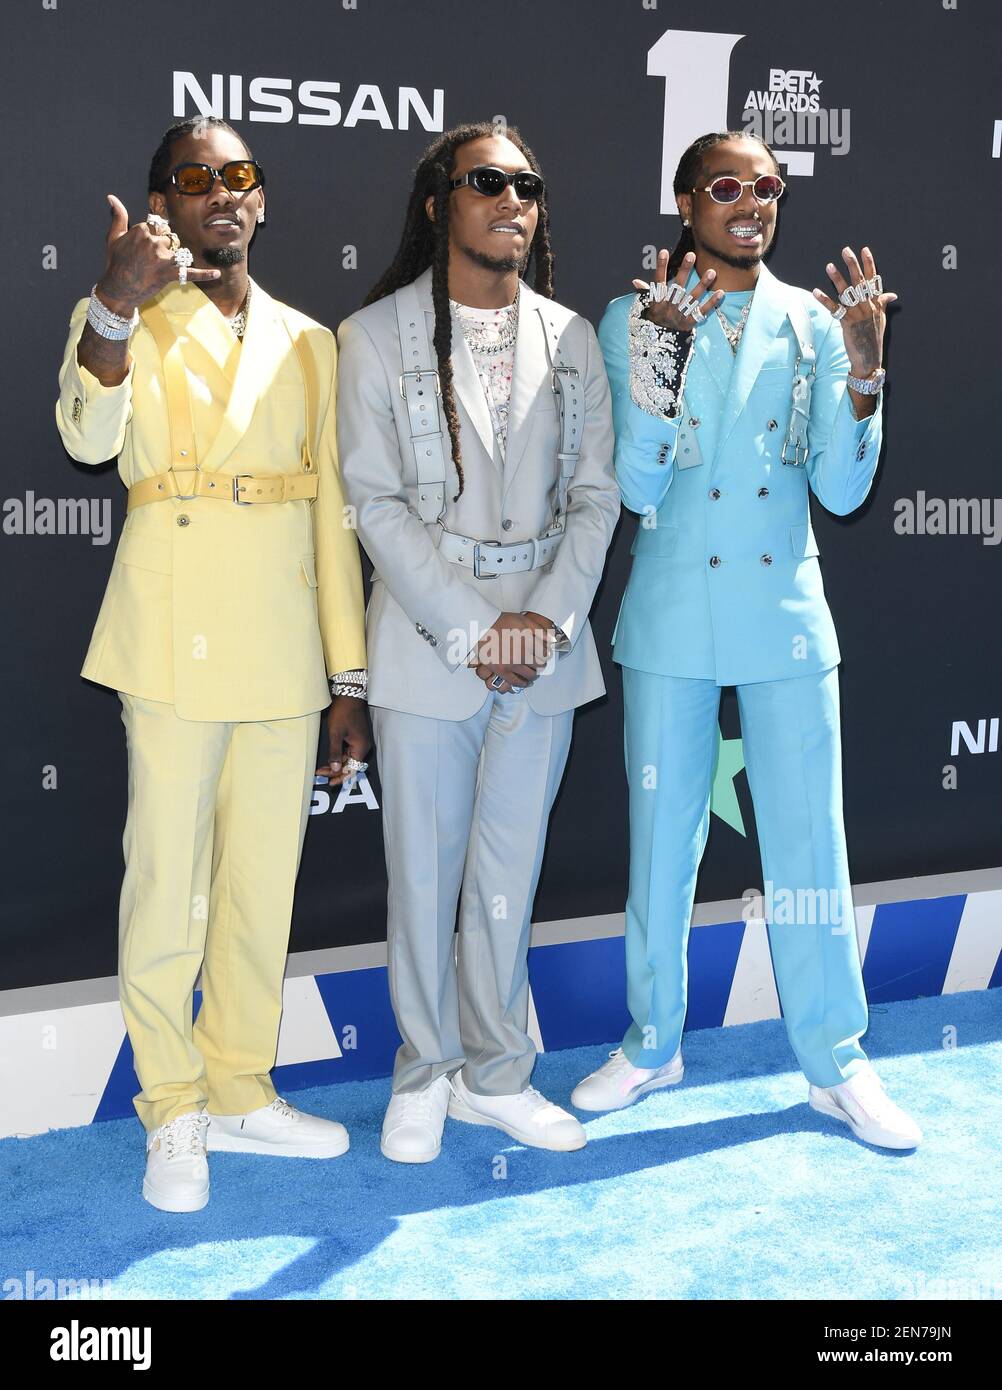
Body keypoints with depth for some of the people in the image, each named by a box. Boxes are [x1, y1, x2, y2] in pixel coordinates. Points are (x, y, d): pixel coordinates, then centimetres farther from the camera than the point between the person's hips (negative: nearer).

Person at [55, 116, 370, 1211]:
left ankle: (241, 1092, 26)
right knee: (167, 885, 0)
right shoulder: (121, 324, 3)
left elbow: (333, 514, 12)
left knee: (264, 884, 11)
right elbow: (88, 436, -19)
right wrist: (118, 304, -36)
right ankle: (172, 1113, 16)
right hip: (173, 651, -4)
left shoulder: (307, 343, 14)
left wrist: (349, 677, 8)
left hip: (285, 657, 4)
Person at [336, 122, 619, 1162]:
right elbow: (377, 503, -7)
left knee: (510, 870, 10)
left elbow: (594, 493, 6)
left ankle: (495, 1073, 24)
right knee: (424, 870, 5)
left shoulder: (570, 340, 10)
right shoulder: (376, 335, -1)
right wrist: (471, 628, -13)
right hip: (424, 641, -3)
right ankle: (425, 1074, 22)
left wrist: (549, 615, -8)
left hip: (544, 645, 3)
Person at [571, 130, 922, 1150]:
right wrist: (666, 352, -19)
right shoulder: (634, 320, 0)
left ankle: (835, 1063, 18)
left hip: (785, 614, 1)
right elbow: (637, 488, -9)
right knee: (661, 837, 9)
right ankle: (652, 1042, 27)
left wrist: (863, 367, -13)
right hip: (671, 617, -1)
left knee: (809, 839, 4)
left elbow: (842, 491, 0)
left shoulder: (810, 323, 4)